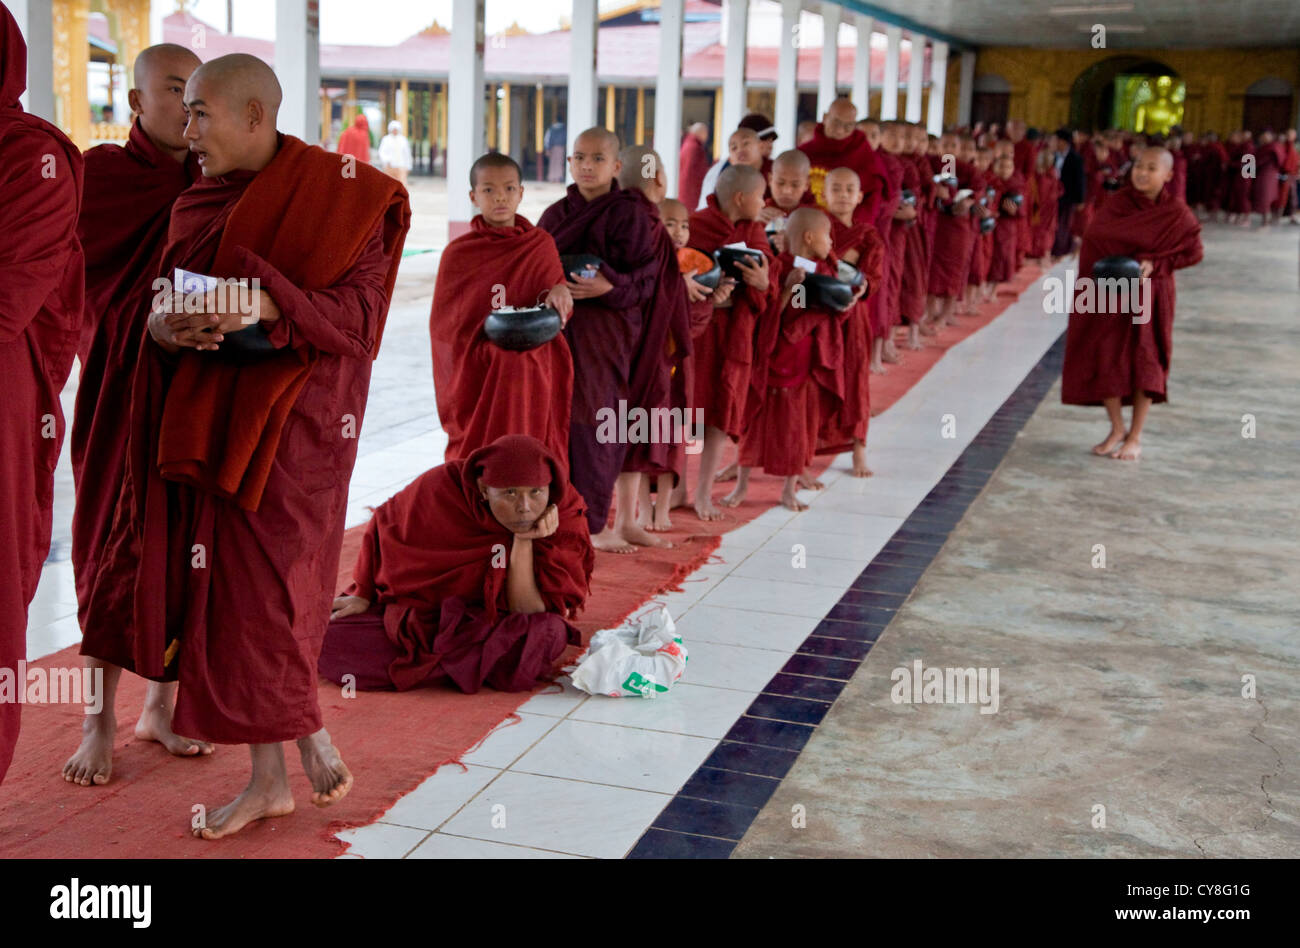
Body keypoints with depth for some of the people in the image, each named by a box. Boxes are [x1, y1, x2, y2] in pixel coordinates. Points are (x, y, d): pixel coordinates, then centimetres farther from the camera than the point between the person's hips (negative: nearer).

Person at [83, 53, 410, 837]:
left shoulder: (339, 196, -6)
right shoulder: (197, 206, 12)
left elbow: (357, 309, -11)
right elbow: (161, 304, 13)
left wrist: (268, 308, -26)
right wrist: (165, 326, -10)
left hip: (292, 421, -6)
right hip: (211, 419, 6)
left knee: (261, 589, -6)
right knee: (227, 588, 4)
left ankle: (310, 736, 18)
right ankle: (270, 780, 14)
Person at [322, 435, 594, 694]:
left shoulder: (565, 515, -22)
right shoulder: (442, 488, -22)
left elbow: (529, 613, -23)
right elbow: (385, 525, 0)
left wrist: (524, 542, -33)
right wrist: (363, 595, 7)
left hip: (495, 622, 0)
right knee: (331, 641, -18)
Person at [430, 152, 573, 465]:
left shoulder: (542, 244, 9)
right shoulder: (459, 253, 1)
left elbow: (559, 312, 10)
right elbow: (445, 327, 1)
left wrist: (559, 293, -14)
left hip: (536, 380, 2)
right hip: (480, 381, -2)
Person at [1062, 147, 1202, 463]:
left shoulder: (1175, 213, -9)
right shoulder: (1118, 202, -3)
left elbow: (1192, 252, -4)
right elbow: (1094, 236, -3)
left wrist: (1154, 265, -18)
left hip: (1148, 294, -2)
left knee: (1143, 361, 3)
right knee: (1104, 358, 3)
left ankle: (1135, 436, 15)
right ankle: (1117, 429, 21)